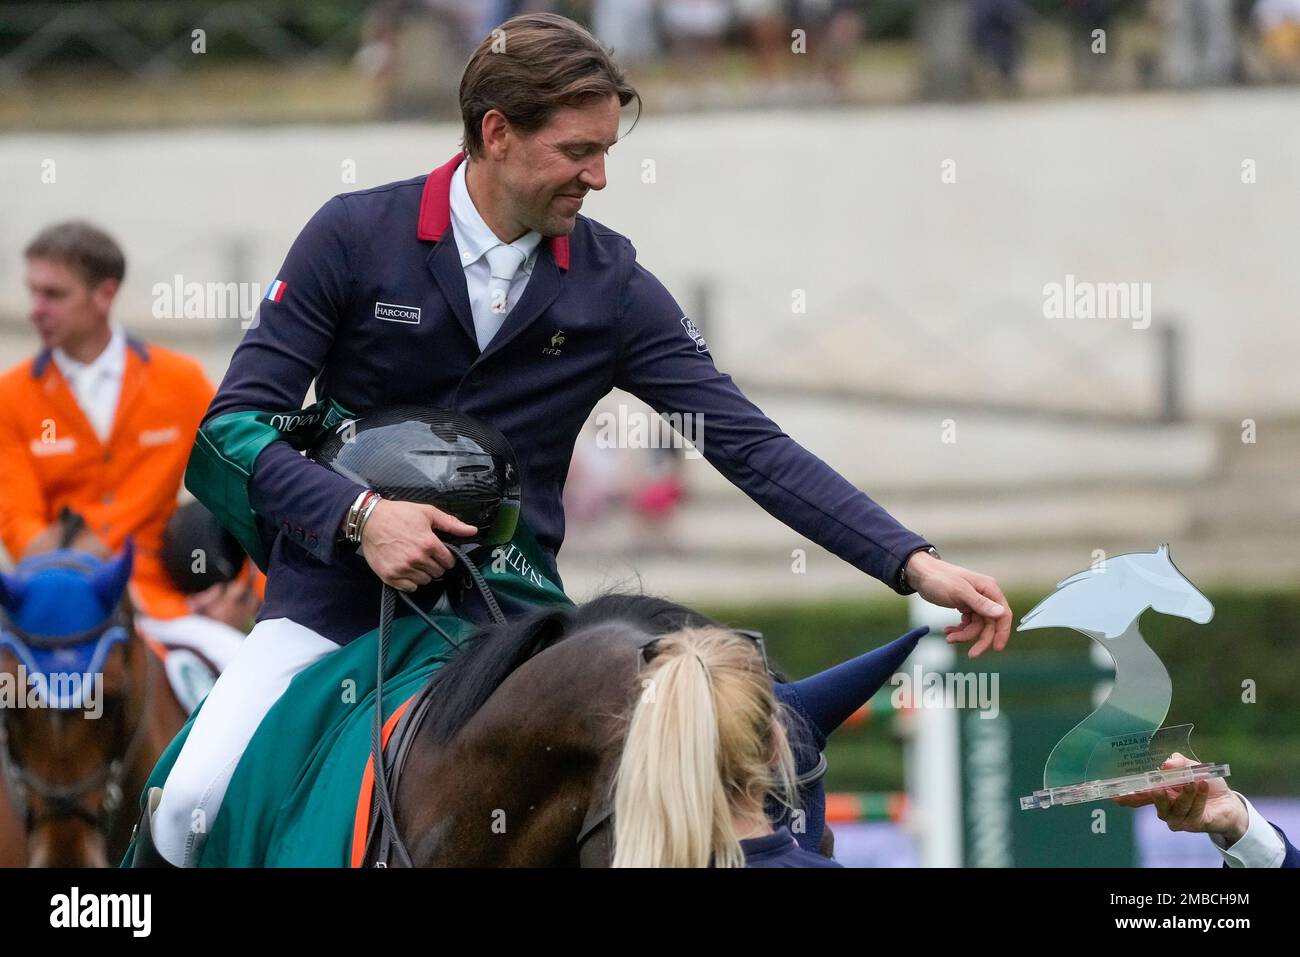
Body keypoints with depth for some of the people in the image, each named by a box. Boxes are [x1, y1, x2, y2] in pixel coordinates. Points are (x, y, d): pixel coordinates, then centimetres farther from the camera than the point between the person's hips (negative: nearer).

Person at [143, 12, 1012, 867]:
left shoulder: (612, 287, -2)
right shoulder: (355, 237, -7)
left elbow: (750, 445, -4)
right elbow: (237, 420, -7)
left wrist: (912, 564, -14)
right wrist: (357, 514, -24)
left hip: (505, 608, 2)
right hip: (338, 594, -2)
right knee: (196, 805, -21)